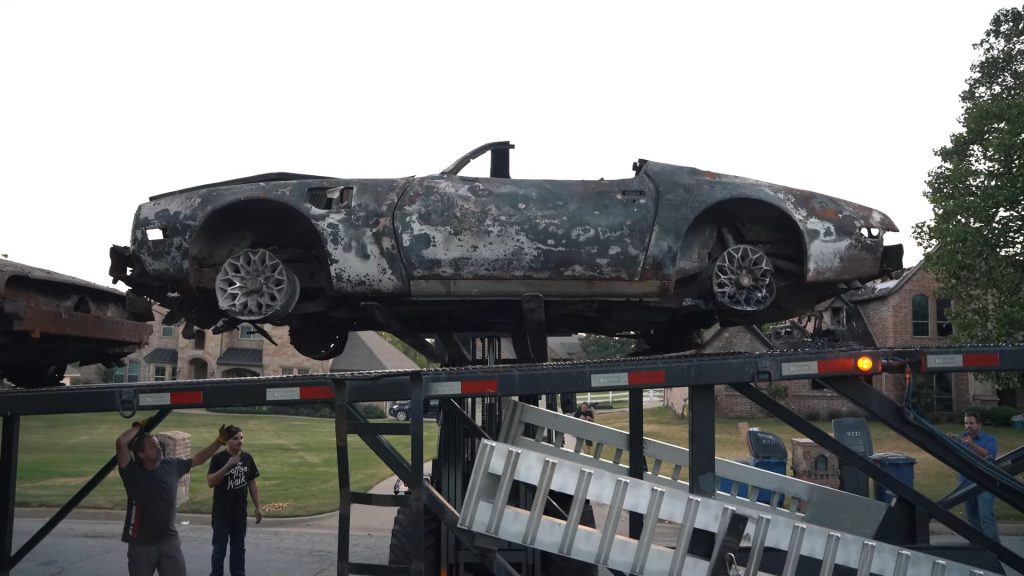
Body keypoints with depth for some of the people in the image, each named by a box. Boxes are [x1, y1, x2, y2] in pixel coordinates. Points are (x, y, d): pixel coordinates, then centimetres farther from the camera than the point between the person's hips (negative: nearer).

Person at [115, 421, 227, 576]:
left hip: (169, 541, 3)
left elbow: (198, 458, 15)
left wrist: (220, 440, 11)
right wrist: (139, 427, -11)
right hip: (141, 544, -3)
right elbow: (121, 443, -27)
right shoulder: (132, 472, -13)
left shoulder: (172, 466, 0)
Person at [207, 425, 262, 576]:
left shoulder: (247, 458, 2)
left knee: (239, 549, 14)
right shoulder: (219, 458, -12)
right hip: (222, 514, -4)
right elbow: (210, 482, -21)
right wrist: (228, 465, -30)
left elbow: (252, 484, 9)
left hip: (240, 513, 4)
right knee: (219, 550, 5)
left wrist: (258, 507, 8)